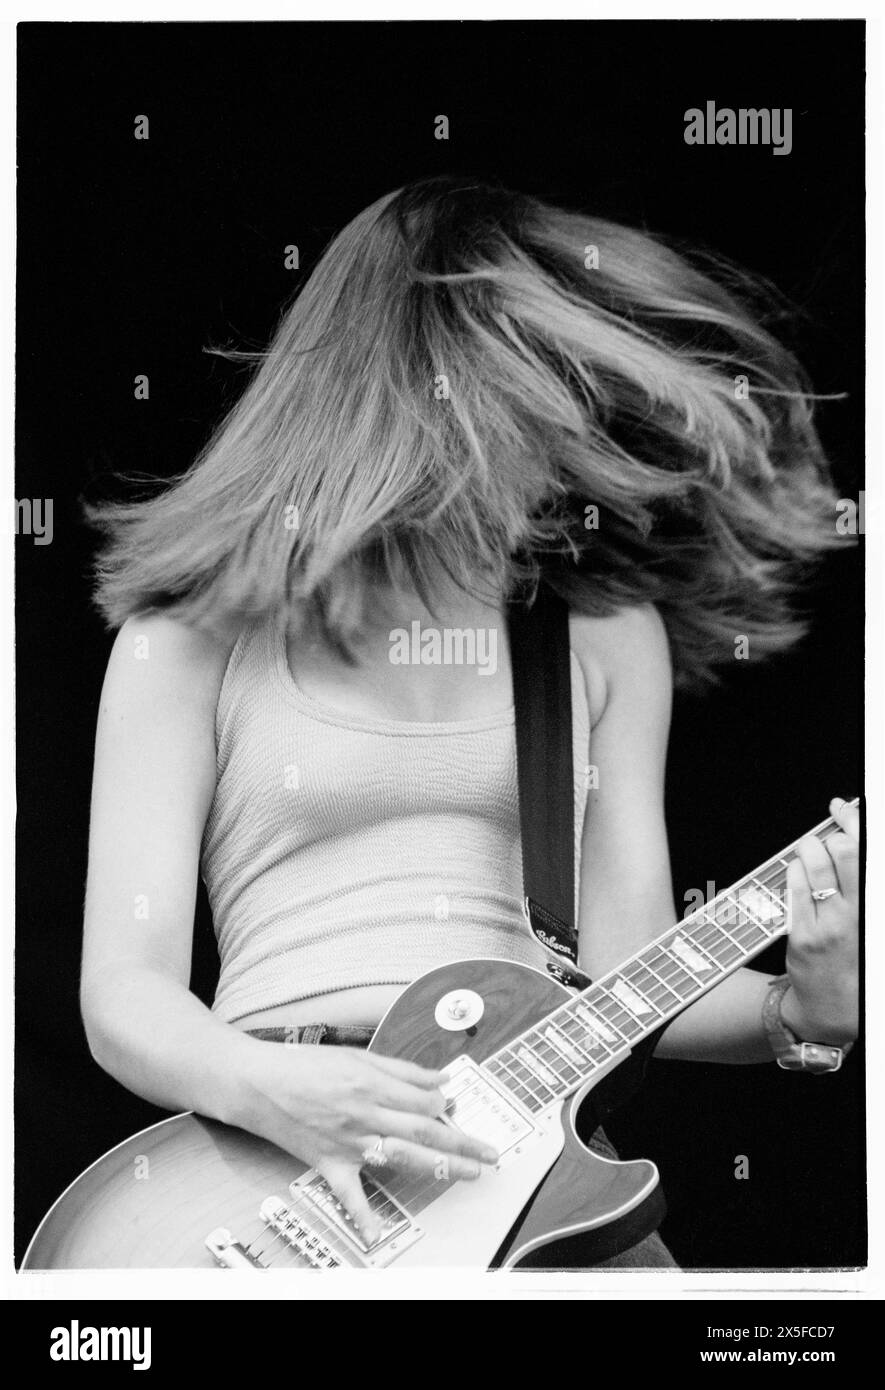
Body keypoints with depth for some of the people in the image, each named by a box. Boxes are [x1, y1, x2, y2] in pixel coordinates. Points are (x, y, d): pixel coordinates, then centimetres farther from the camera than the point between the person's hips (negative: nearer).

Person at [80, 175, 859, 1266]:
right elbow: (125, 991, -1)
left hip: (530, 1148, 2)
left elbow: (625, 980, 9)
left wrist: (801, 1010, -9)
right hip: (275, 1174, -2)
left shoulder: (606, 627, 11)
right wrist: (265, 1087, -19)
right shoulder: (195, 634, 2)